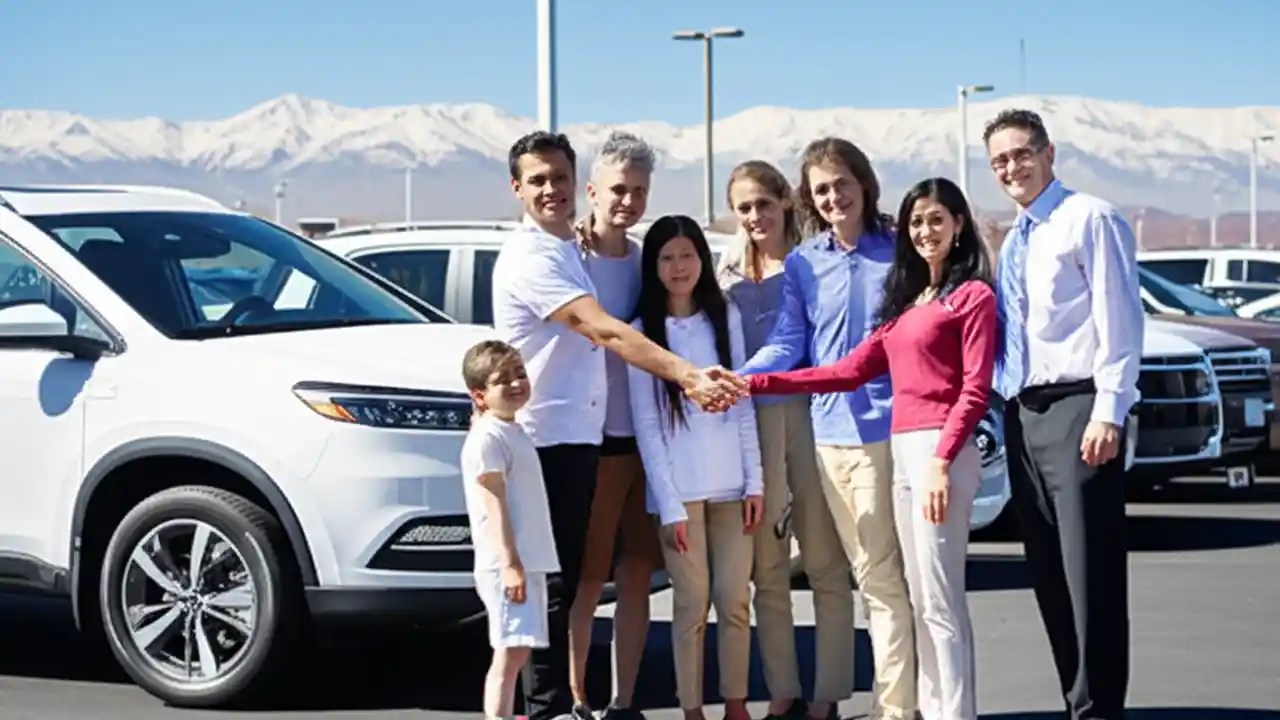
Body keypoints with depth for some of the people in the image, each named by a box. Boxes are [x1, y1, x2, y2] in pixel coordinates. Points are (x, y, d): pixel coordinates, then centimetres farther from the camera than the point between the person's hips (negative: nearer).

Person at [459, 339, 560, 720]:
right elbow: (494, 506, -17)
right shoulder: (486, 438, -11)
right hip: (506, 565, -9)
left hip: (528, 563, 9)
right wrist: (510, 564, -22)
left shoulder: (514, 432, 18)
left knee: (518, 650, 11)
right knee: (510, 651, -13)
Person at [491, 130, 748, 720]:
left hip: (579, 437, 9)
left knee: (568, 580, 12)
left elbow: (596, 335, 20)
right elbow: (604, 331, -25)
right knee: (550, 582, -5)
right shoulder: (528, 258, -14)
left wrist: (688, 379, 10)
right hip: (542, 438, -9)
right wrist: (687, 375, -33)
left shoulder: (571, 250, 17)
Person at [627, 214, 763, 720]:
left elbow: (743, 404, 8)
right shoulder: (642, 332, -1)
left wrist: (755, 481, 2)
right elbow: (646, 426, -4)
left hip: (729, 482, 3)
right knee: (692, 602, -1)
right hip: (678, 487, -3)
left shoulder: (726, 318, 8)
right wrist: (670, 504, -10)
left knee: (735, 599, 3)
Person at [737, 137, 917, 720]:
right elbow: (788, 342, 3)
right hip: (831, 431, 4)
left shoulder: (900, 251, 2)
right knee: (871, 572, 8)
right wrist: (739, 378, -15)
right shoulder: (802, 264, 10)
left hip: (888, 425, -4)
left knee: (881, 571, -7)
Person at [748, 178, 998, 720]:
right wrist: (757, 384, 12)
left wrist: (941, 462, -19)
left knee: (940, 600, -9)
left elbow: (975, 389, -9)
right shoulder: (905, 302, 22)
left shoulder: (974, 295, -1)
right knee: (922, 599, 8)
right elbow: (851, 371, 18)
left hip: (941, 452, -8)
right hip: (902, 451, 8)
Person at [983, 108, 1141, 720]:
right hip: (1023, 412, 8)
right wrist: (1005, 408, 12)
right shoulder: (1013, 242, 20)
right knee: (1047, 572, 10)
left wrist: (1108, 412, -19)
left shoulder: (1089, 220, -4)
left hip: (1076, 406, -8)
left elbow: (1119, 319, -11)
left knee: (1090, 571, -8)